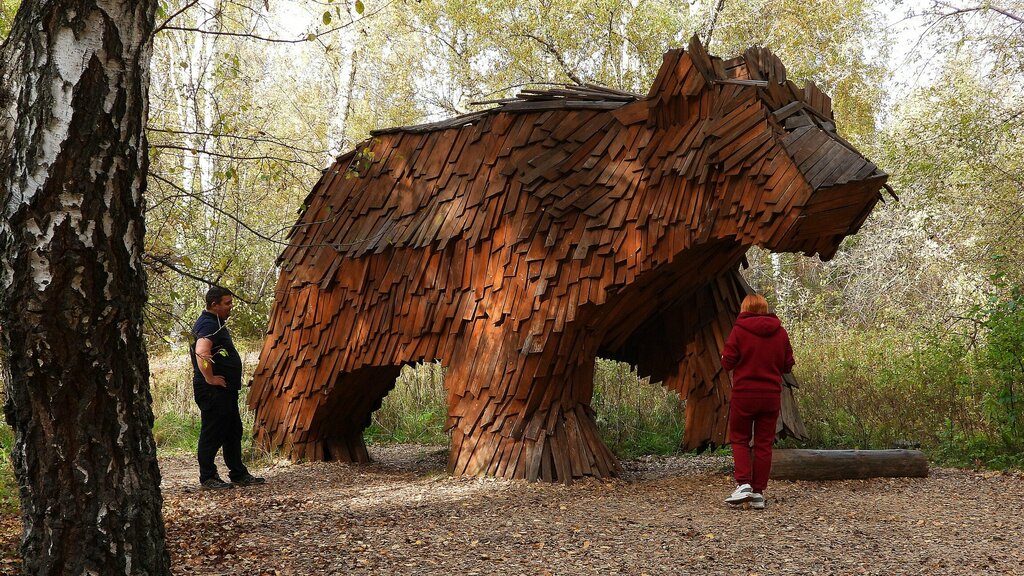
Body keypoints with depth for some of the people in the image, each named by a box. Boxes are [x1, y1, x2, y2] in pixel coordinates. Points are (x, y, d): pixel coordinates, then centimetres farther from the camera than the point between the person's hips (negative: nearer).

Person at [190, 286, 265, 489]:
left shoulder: (215, 323, 17)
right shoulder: (208, 325, -17)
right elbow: (201, 353, -35)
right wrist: (210, 379, -26)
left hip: (226, 390, 11)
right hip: (213, 391, -11)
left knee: (233, 432, 15)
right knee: (213, 434, -3)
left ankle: (239, 474, 22)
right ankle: (207, 478, 6)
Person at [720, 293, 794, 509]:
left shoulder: (739, 330, -7)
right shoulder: (780, 332, 4)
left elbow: (727, 362, -8)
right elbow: (788, 365, 8)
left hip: (744, 394, -3)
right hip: (771, 396, 3)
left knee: (739, 439, 10)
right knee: (764, 443, 8)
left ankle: (743, 483, -7)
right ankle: (758, 493, 7)